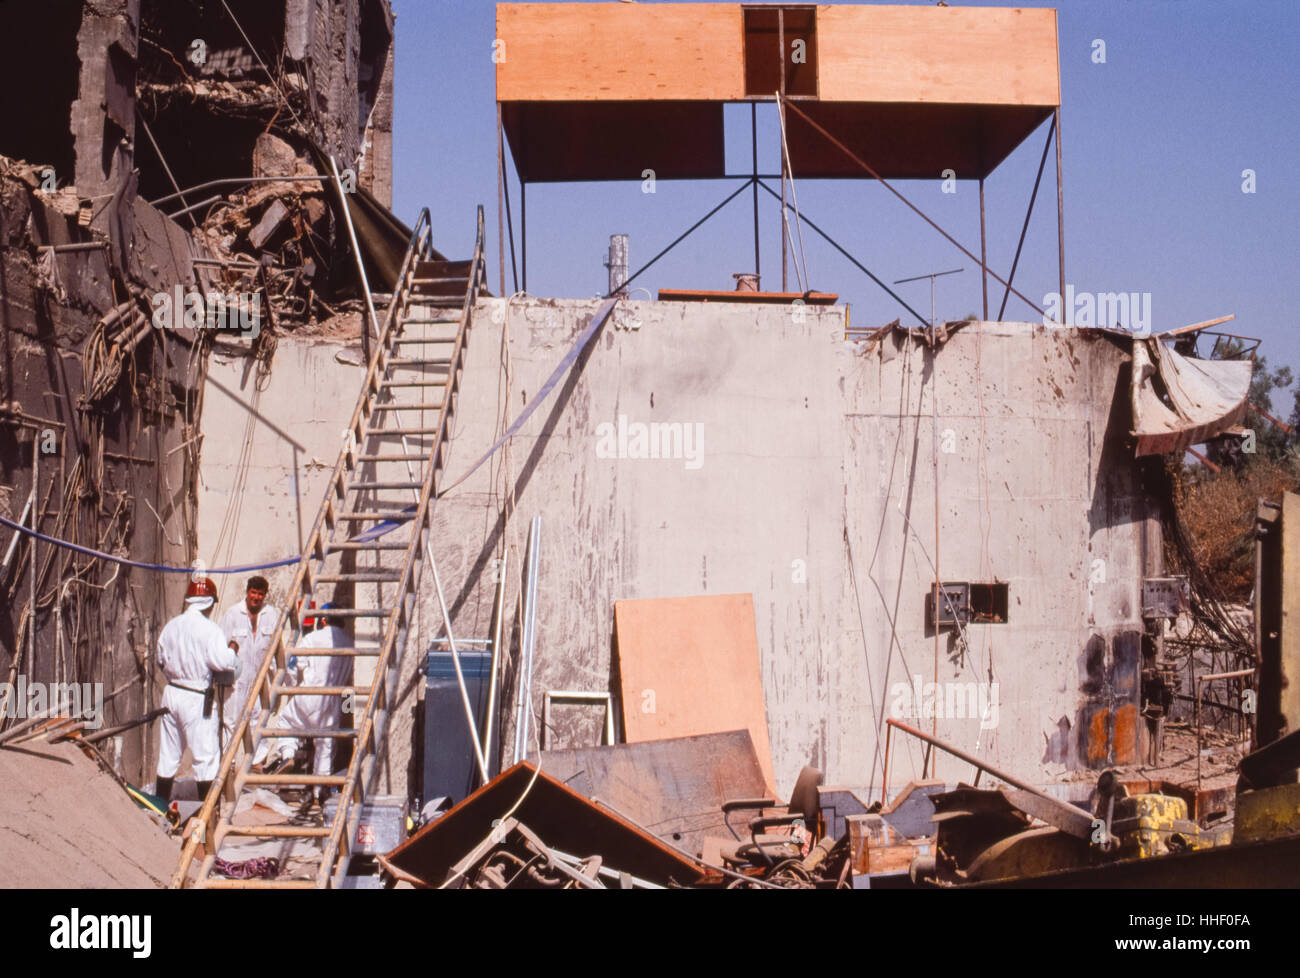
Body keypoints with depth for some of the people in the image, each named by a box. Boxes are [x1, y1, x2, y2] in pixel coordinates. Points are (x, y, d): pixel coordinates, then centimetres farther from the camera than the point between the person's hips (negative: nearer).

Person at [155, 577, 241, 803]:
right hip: (197, 699, -7)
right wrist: (233, 651, -2)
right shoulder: (208, 628, -14)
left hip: (171, 692, 7)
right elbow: (222, 661, -23)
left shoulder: (170, 626, 7)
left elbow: (161, 660, 17)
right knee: (206, 753, 2)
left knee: (168, 755, 15)